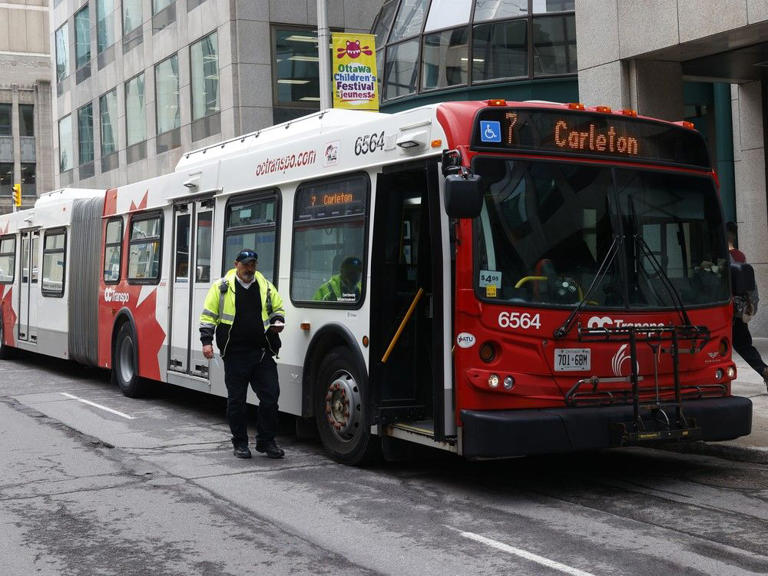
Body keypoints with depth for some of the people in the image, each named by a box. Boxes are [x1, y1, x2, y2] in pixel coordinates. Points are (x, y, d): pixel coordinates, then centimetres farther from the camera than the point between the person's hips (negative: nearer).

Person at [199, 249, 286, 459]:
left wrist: (278, 321, 2)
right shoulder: (222, 287, 3)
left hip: (263, 353, 2)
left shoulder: (266, 287, 11)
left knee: (270, 396, -1)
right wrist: (206, 341, -6)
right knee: (236, 400, 5)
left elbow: (278, 308, 23)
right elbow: (208, 315, 3)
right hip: (235, 353, -2)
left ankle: (266, 441, 13)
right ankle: (240, 443, 17)